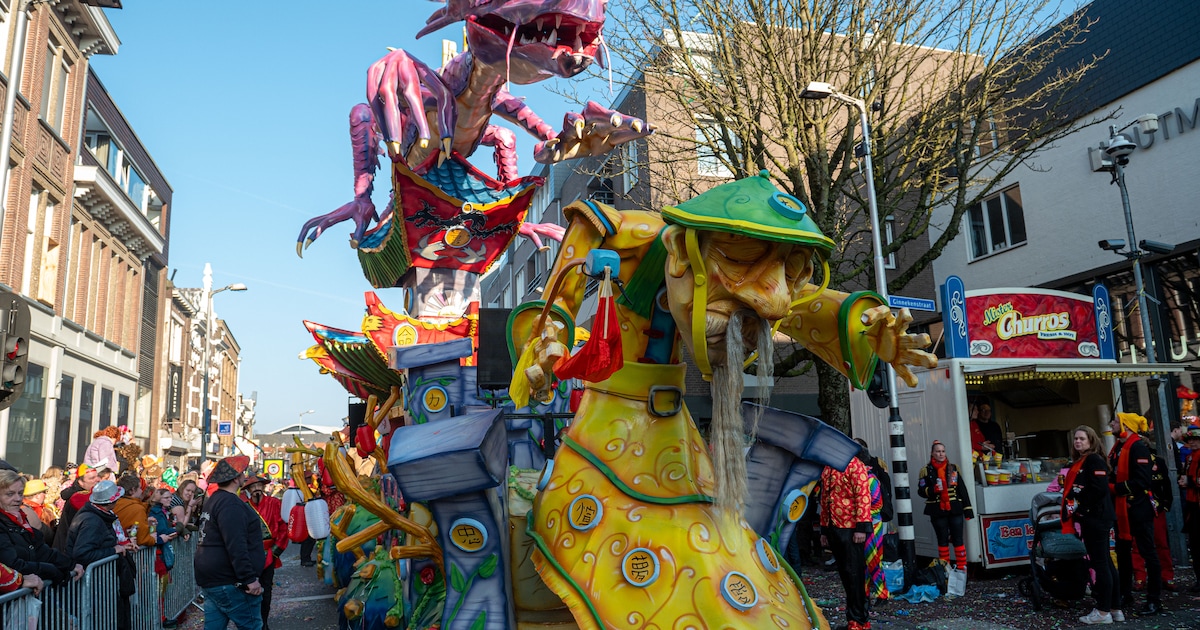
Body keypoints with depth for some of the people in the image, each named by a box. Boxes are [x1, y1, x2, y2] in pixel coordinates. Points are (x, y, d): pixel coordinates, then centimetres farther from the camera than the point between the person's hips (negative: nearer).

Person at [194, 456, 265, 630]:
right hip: (230, 583, -10)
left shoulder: (213, 501, 15)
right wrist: (249, 579, -23)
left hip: (211, 580, 10)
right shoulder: (230, 504, -18)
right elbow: (236, 546, -25)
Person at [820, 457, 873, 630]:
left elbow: (863, 495, -15)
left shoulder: (854, 464, -8)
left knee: (854, 573, -1)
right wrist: (824, 529, 17)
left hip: (850, 528, -7)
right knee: (844, 574, 11)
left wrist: (861, 527, -19)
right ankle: (853, 616, 20)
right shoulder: (826, 469, 15)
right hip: (833, 528, 7)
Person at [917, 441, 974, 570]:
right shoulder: (927, 471, -1)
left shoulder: (953, 468, 6)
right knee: (942, 540, 8)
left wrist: (968, 509, 2)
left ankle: (962, 568, 11)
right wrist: (934, 489, -22)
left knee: (958, 539, 4)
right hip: (938, 511, -1)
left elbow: (962, 489, 6)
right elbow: (921, 491, -3)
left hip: (955, 510, 1)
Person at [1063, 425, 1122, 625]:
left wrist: (1079, 506, -15)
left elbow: (1099, 489, -21)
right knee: (1104, 561, 14)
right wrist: (1073, 507, 9)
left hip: (1096, 518, -10)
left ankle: (1104, 611, 0)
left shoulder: (1095, 460, -11)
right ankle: (1114, 608, 21)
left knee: (1100, 562, -5)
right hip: (1088, 518, 10)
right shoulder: (1079, 462, 17)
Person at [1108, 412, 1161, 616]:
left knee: (1148, 552, -1)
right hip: (1122, 509, 9)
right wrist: (1110, 486, 0)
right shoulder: (1117, 448, 14)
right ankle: (1125, 597, 24)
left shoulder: (1138, 447, -14)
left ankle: (1155, 601, 6)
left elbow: (1142, 481, -22)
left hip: (1138, 508, -9)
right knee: (1122, 552, 14)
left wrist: (1114, 488, -18)